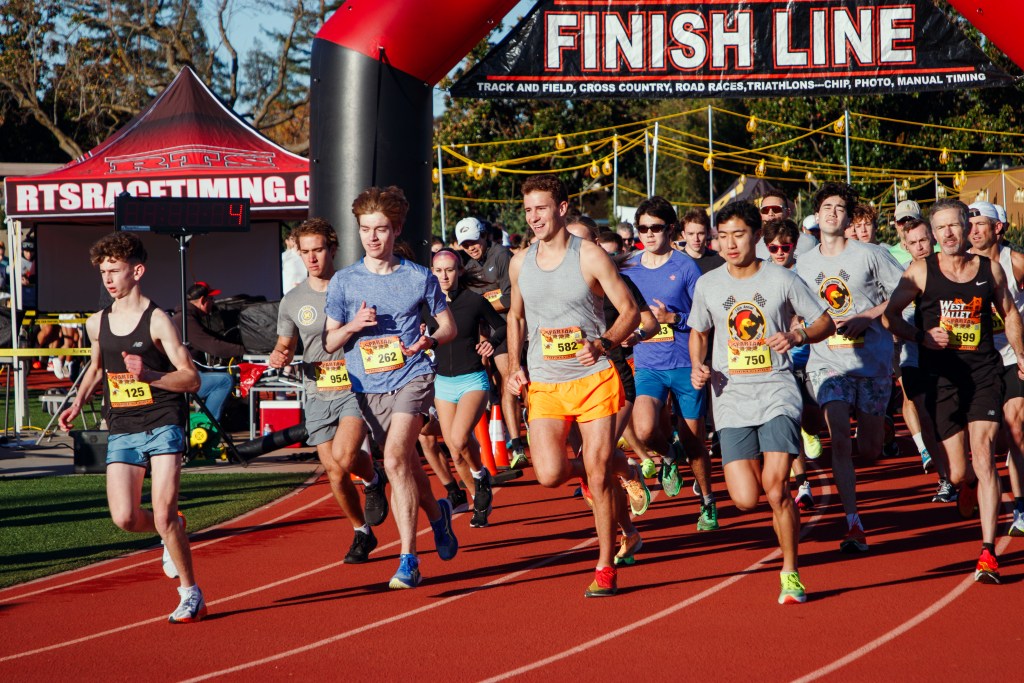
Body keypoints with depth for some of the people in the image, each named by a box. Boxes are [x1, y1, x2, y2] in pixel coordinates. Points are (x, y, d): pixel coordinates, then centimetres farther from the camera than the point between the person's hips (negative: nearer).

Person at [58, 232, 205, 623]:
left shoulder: (156, 320, -7)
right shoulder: (97, 323, 9)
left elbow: (192, 379, -9)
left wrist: (148, 376, -24)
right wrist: (78, 403, 12)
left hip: (162, 426, -5)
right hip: (121, 432, 5)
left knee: (163, 516, -11)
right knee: (125, 518, -9)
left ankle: (191, 594, 7)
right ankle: (173, 531, 25)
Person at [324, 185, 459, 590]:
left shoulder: (419, 278, 0)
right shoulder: (344, 281, 3)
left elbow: (448, 326, 10)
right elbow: (329, 343, 7)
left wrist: (428, 340, -12)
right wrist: (353, 326, -14)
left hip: (411, 378, -3)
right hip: (367, 387, 3)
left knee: (395, 458, -22)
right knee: (406, 466, 12)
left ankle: (408, 560, -21)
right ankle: (437, 514, 45)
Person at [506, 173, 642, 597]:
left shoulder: (590, 256, -6)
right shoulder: (520, 264, 7)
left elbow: (629, 311, -4)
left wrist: (603, 344, -22)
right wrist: (514, 366, 8)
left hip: (593, 379, -3)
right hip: (544, 384, 4)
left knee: (598, 475, -4)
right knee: (549, 474, -11)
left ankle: (606, 568, 9)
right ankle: (615, 466, 23)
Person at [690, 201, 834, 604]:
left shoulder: (783, 280, -2)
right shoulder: (708, 285, 5)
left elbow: (825, 323, 5)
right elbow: (698, 332, 21)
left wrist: (796, 336, -15)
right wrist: (699, 366, 2)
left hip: (777, 392, -2)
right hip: (732, 398, 2)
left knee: (775, 486, -18)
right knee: (745, 499, -8)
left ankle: (790, 572, 3)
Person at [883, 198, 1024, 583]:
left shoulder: (990, 269, 4)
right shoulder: (922, 271, -1)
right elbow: (890, 314, 4)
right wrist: (922, 336, -11)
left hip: (985, 372, 0)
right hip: (941, 375, 0)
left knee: (983, 455, -16)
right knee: (958, 472, 1)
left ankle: (988, 553, -14)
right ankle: (967, 484, 42)